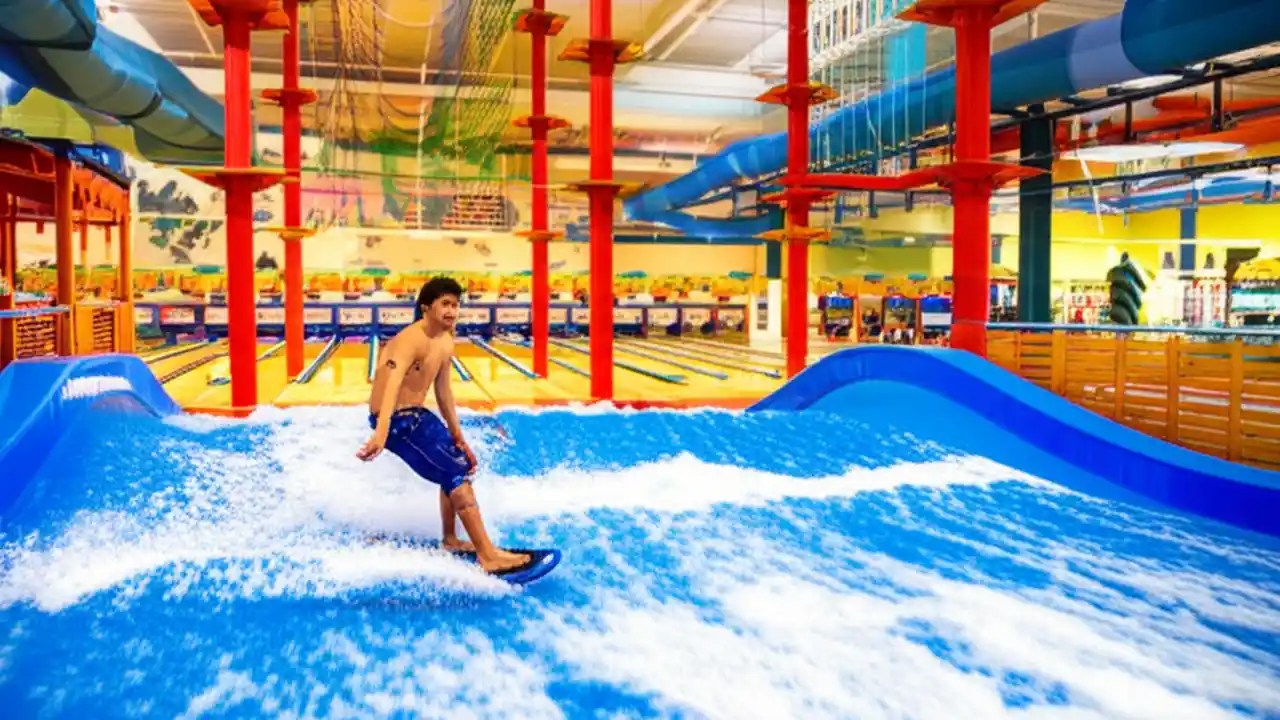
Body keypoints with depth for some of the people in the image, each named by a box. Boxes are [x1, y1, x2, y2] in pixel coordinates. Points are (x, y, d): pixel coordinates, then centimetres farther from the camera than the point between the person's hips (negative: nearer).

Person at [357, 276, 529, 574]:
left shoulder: (445, 343, 5)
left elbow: (443, 392, 14)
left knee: (461, 462, 18)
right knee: (456, 473, -14)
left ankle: (450, 539, 32)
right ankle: (488, 555, -13)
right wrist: (381, 434, -55)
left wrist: (457, 436, 16)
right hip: (397, 419, -10)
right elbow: (392, 385, -40)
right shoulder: (410, 341, -24)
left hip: (418, 414, 10)